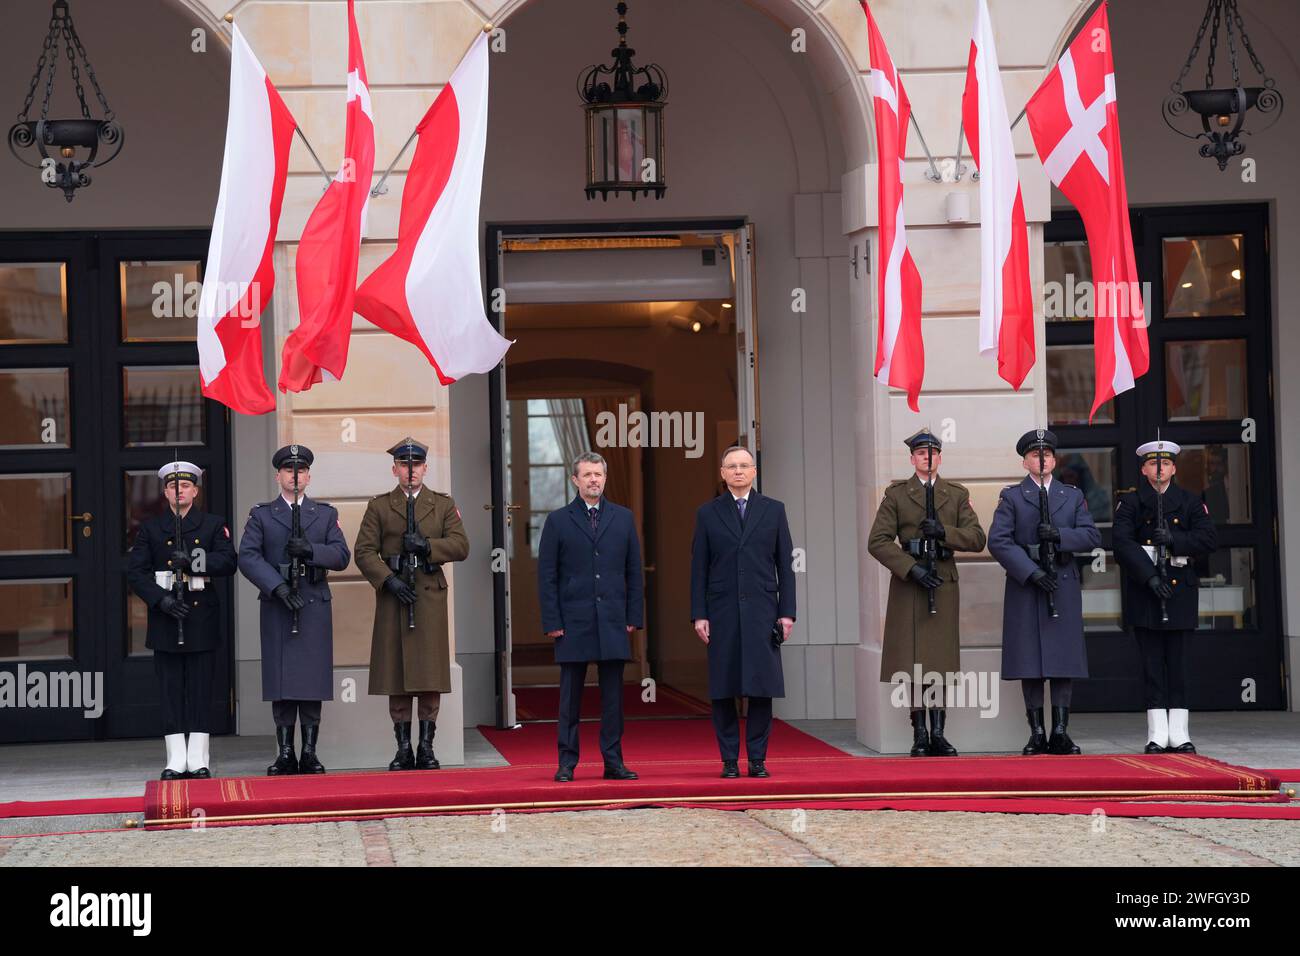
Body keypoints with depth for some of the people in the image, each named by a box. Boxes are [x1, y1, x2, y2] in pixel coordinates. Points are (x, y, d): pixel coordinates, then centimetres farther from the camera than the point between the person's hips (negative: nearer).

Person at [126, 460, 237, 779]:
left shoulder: (214, 525, 9)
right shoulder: (150, 528, 10)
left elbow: (228, 562, -3)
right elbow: (135, 572, 3)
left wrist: (194, 560, -19)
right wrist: (160, 599, -12)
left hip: (202, 619, -1)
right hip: (165, 617, 1)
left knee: (201, 690, 0)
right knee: (170, 691, 1)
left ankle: (198, 760, 3)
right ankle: (176, 761, 4)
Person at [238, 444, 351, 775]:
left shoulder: (326, 514, 13)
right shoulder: (261, 515, 9)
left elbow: (342, 556, 2)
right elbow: (248, 556, -4)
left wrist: (310, 550, -16)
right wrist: (278, 586, -16)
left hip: (315, 604, 1)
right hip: (277, 606, -1)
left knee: (313, 680, -1)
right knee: (280, 679, -1)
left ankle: (309, 753, 3)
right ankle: (285, 753, 3)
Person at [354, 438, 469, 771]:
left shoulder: (444, 505, 12)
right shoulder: (379, 506, 9)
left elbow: (461, 546, 1)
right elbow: (364, 551, 2)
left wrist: (427, 545, -14)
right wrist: (388, 580, -12)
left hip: (430, 597, 0)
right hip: (393, 597, 0)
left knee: (431, 679, -2)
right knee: (396, 675, 0)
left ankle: (427, 749, 5)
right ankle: (403, 749, 6)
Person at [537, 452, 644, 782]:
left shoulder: (623, 518, 10)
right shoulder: (558, 521, 4)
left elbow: (634, 572, 11)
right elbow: (547, 576, 2)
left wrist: (634, 616, 3)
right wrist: (552, 622, -6)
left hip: (613, 621, 2)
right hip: (573, 622, -2)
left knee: (613, 695, 4)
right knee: (570, 696, 2)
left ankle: (613, 761, 9)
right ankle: (567, 763, 6)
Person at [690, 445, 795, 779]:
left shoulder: (773, 510, 9)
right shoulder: (708, 513, 8)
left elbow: (785, 564, 7)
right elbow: (699, 568, 5)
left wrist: (787, 612, -1)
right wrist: (699, 614, -2)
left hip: (762, 613, 0)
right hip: (722, 614, 0)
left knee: (762, 689, -1)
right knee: (723, 690, 0)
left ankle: (757, 760, 5)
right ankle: (729, 760, 6)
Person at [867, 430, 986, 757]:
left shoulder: (957, 494, 11)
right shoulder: (896, 494, 5)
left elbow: (977, 539, 3)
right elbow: (877, 541, -2)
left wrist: (943, 531, -13)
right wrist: (912, 568, -13)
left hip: (944, 583, 2)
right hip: (908, 583, -1)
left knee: (940, 660, 0)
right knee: (913, 660, -3)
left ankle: (938, 733, 4)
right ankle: (920, 734, 2)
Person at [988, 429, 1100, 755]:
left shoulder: (1073, 496, 14)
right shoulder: (1011, 497, 6)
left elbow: (1092, 536, 4)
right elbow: (998, 541, -6)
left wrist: (1059, 535, -14)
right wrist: (1032, 571, -15)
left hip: (1064, 585, 2)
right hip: (1025, 585, -2)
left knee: (1064, 660, 0)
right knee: (1030, 661, -2)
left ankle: (1060, 733, 3)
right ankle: (1037, 734, 3)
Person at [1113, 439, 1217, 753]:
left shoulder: (1190, 502, 10)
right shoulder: (1129, 503, 4)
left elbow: (1209, 538, -1)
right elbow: (1122, 542, -8)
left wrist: (1174, 540, -16)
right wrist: (1149, 575, -18)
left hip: (1180, 587, 1)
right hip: (1143, 587, -1)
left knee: (1178, 661, 2)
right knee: (1152, 660, -1)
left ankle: (1179, 735, 4)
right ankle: (1157, 735, 1)